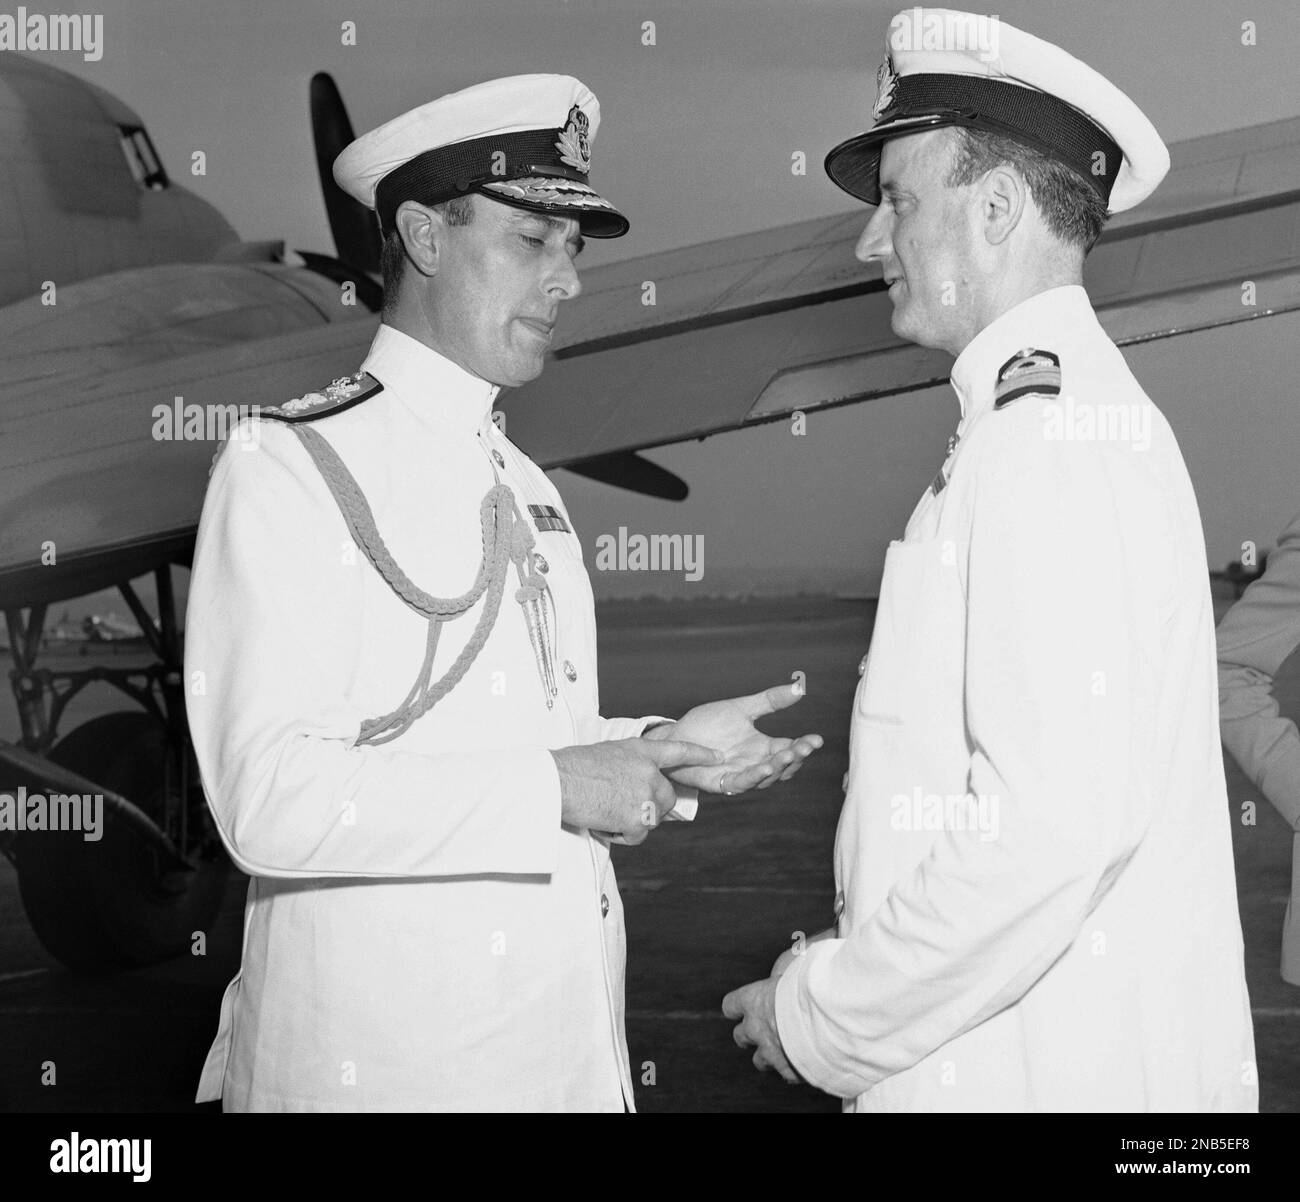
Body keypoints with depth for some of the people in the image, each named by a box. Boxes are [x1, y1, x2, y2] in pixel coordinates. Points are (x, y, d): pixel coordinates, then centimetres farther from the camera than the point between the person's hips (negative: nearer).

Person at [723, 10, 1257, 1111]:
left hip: (1052, 1070, -8)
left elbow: (1058, 818, -27)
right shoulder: (1083, 408, 12)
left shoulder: (1047, 438, -17)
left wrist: (826, 1021, -16)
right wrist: (851, 972, 8)